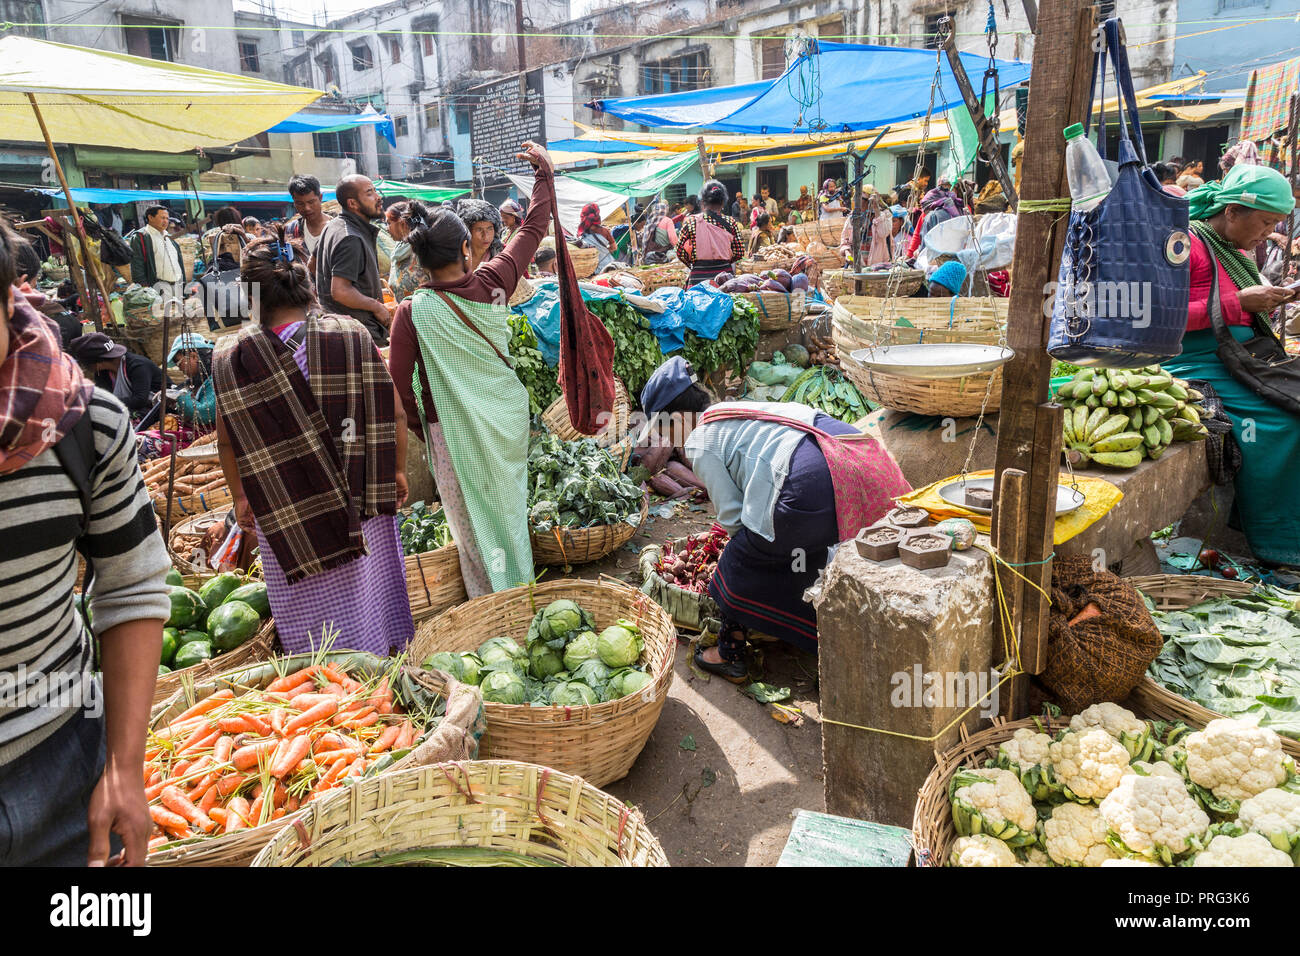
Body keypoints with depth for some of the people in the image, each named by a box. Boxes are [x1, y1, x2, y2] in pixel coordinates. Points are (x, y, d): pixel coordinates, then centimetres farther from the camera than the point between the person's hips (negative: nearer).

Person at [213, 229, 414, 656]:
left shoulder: (231, 357, -12)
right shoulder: (351, 335, -12)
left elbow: (228, 442, -1)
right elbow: (395, 415, -7)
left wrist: (241, 497, 14)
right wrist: (396, 471, 8)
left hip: (283, 512, -1)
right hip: (360, 501, 1)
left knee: (309, 604, 14)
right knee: (368, 584, 20)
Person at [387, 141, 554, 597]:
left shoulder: (413, 312, -17)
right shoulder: (491, 283, -11)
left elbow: (400, 382, -12)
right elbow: (533, 228, 1)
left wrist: (417, 425, 6)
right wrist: (544, 171, 13)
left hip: (455, 430, -3)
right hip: (508, 418, 4)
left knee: (473, 518, 11)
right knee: (511, 505, 20)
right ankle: (523, 592, 37)